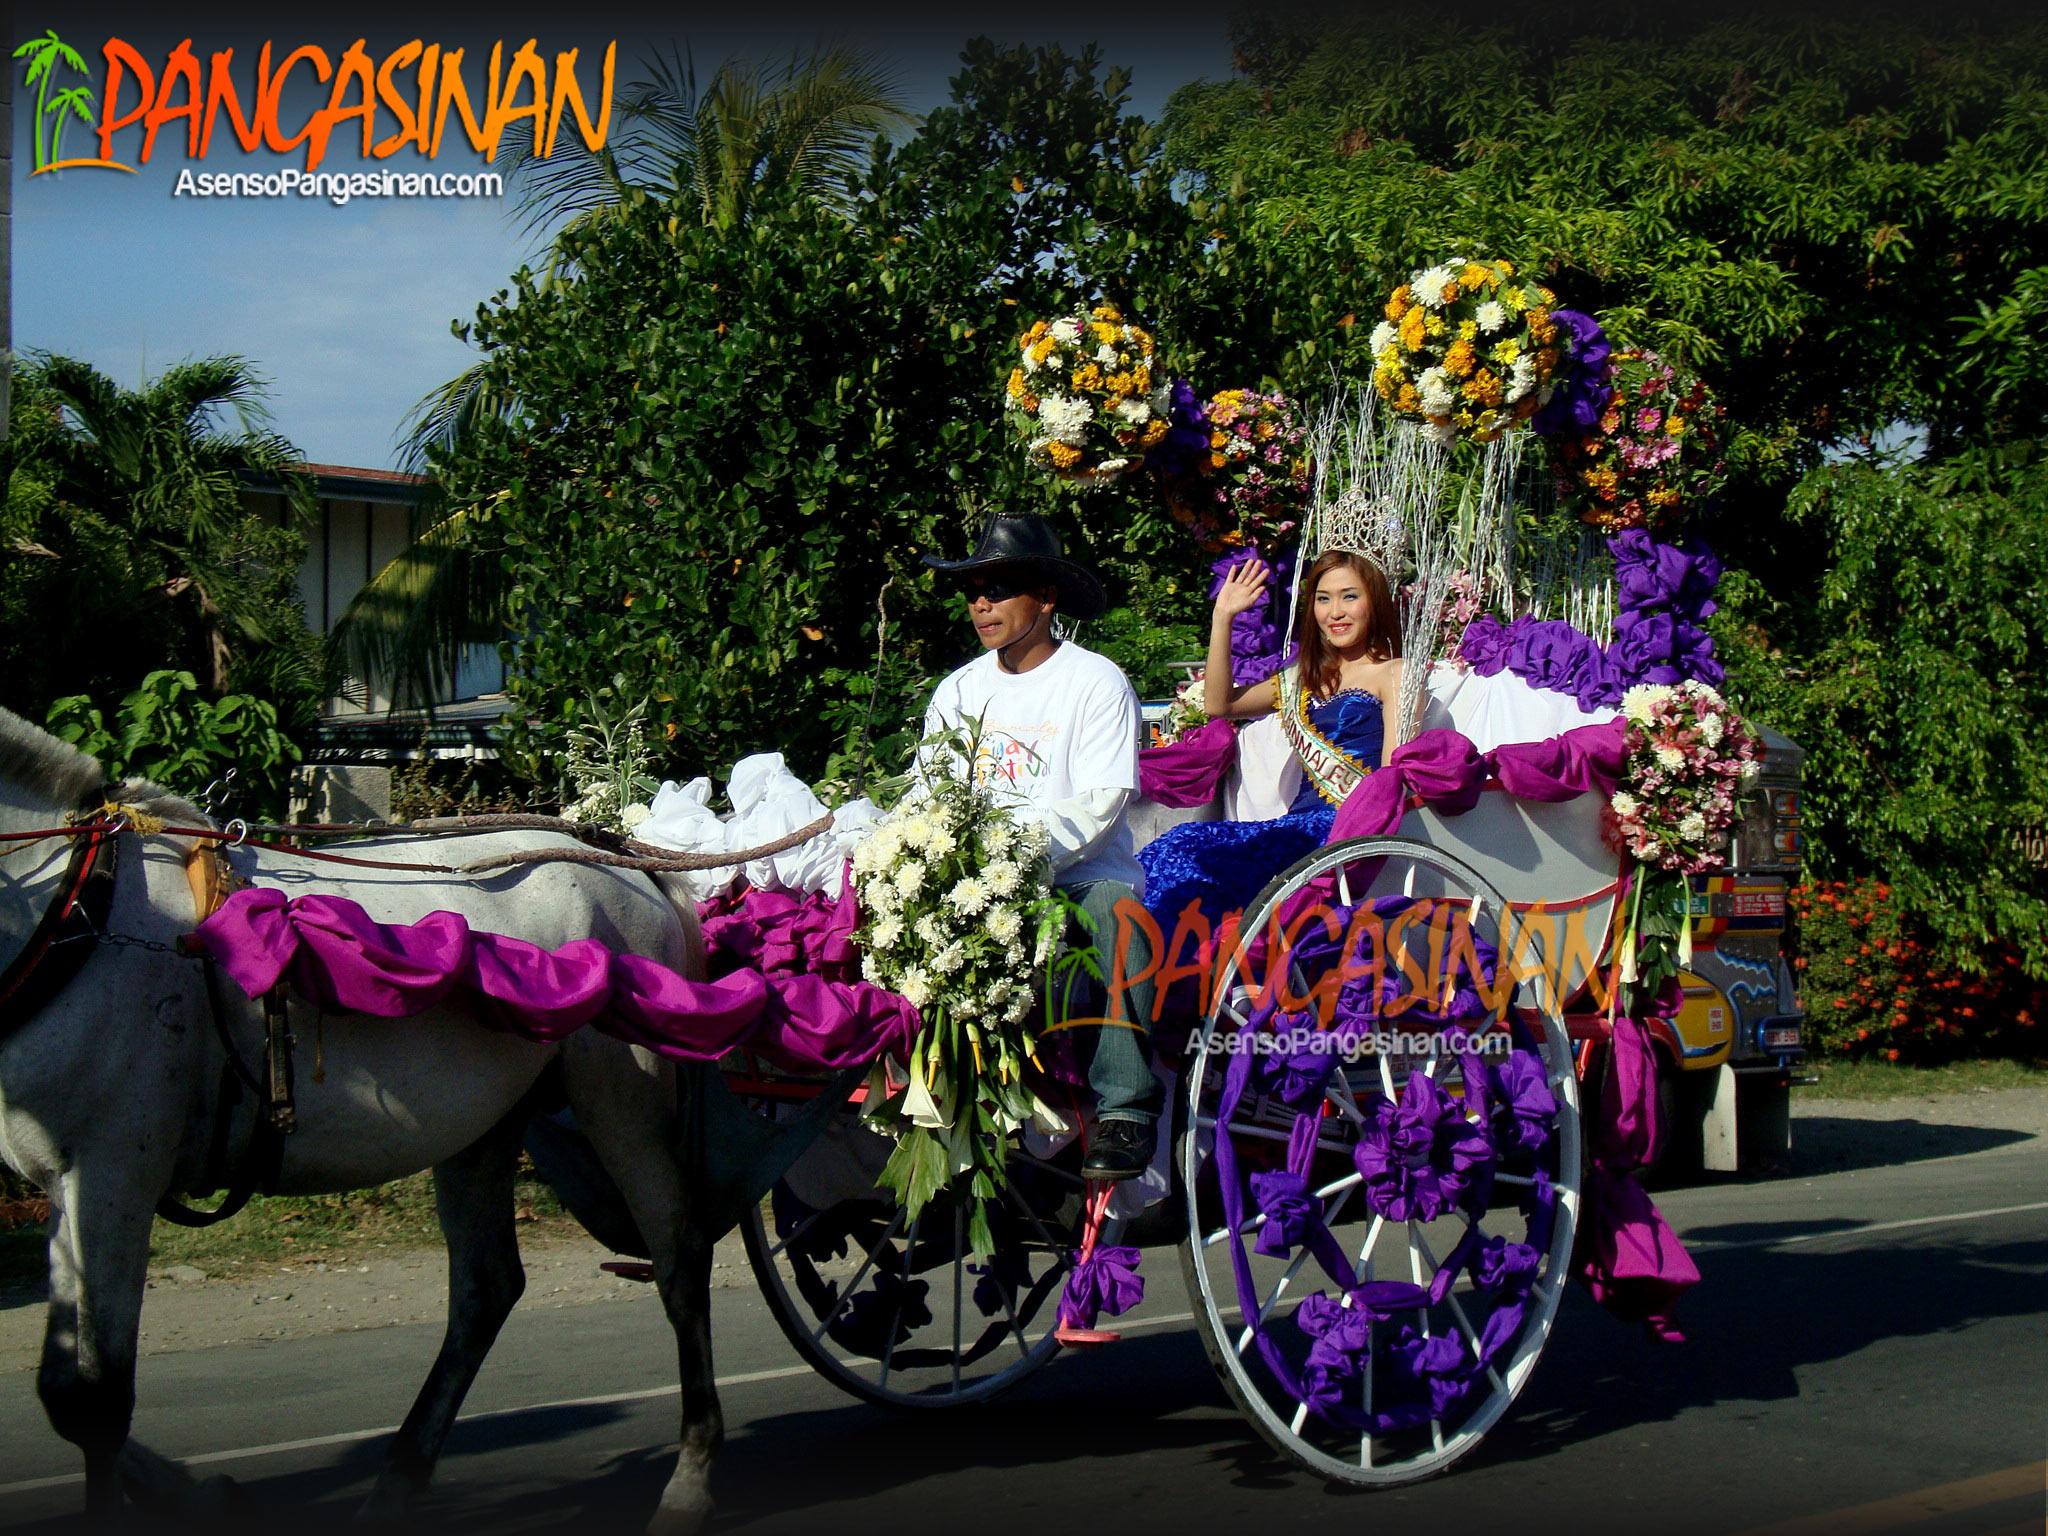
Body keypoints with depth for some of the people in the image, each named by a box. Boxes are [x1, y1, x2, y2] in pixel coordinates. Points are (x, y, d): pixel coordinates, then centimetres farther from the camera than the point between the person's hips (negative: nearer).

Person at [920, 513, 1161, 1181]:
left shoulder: (1098, 683, 0)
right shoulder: (959, 691, 16)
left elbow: (1098, 806, -10)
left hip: (1080, 874, -4)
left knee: (1114, 908, -37)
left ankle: (1125, 1108, -36)